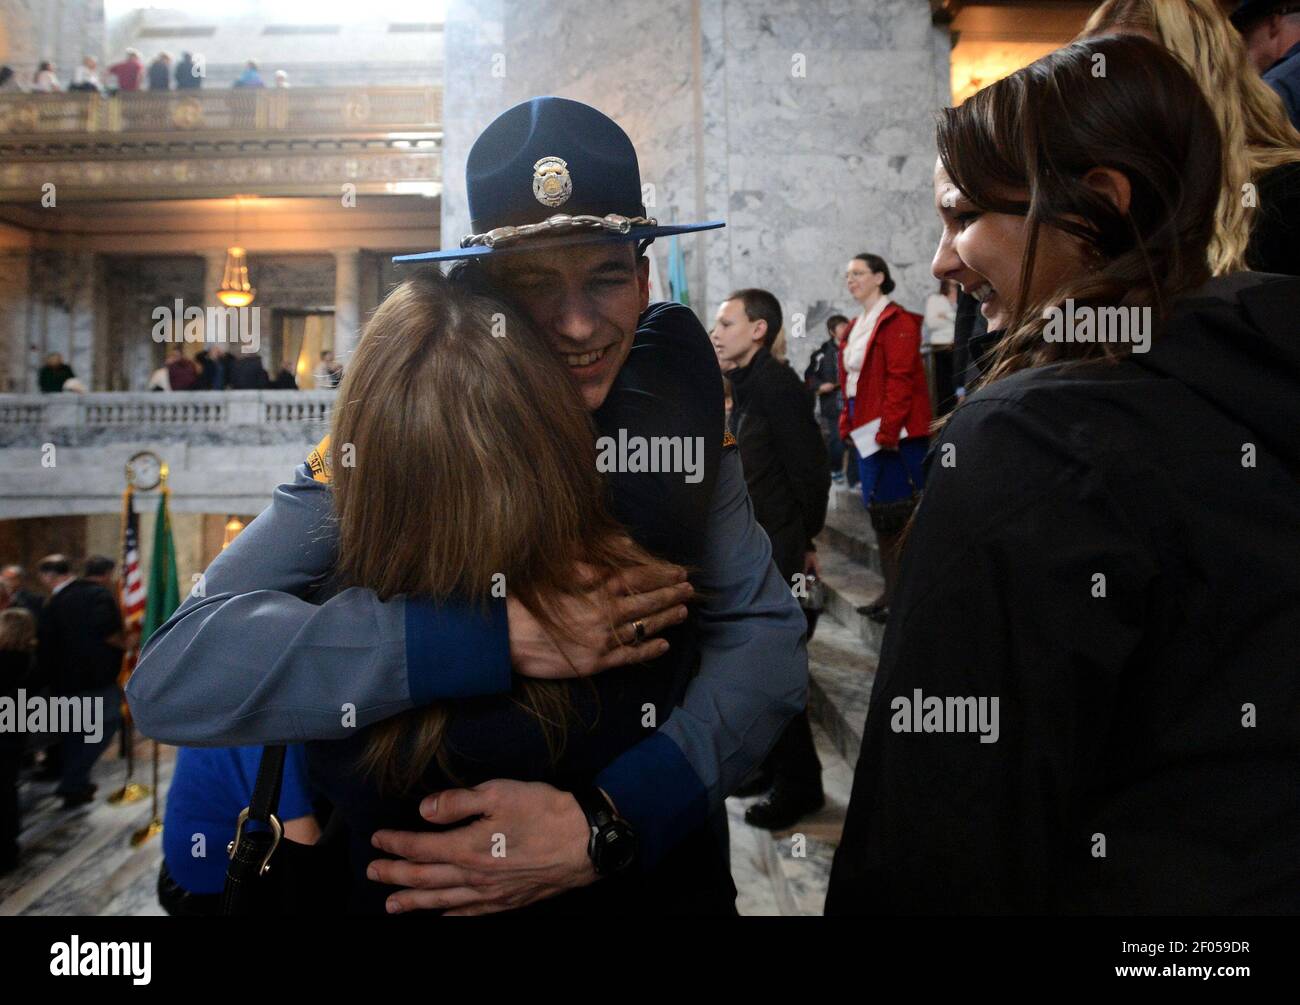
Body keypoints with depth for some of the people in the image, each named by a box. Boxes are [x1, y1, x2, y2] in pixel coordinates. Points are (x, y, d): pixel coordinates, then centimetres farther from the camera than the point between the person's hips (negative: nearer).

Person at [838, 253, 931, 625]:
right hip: (867, 432, 9)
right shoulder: (857, 326, 17)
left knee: (899, 510, -6)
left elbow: (900, 380, -16)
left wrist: (887, 430, -20)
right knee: (878, 510, 12)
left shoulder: (897, 321, -9)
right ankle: (891, 590, 20)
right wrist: (848, 423, 11)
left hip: (894, 433, -9)